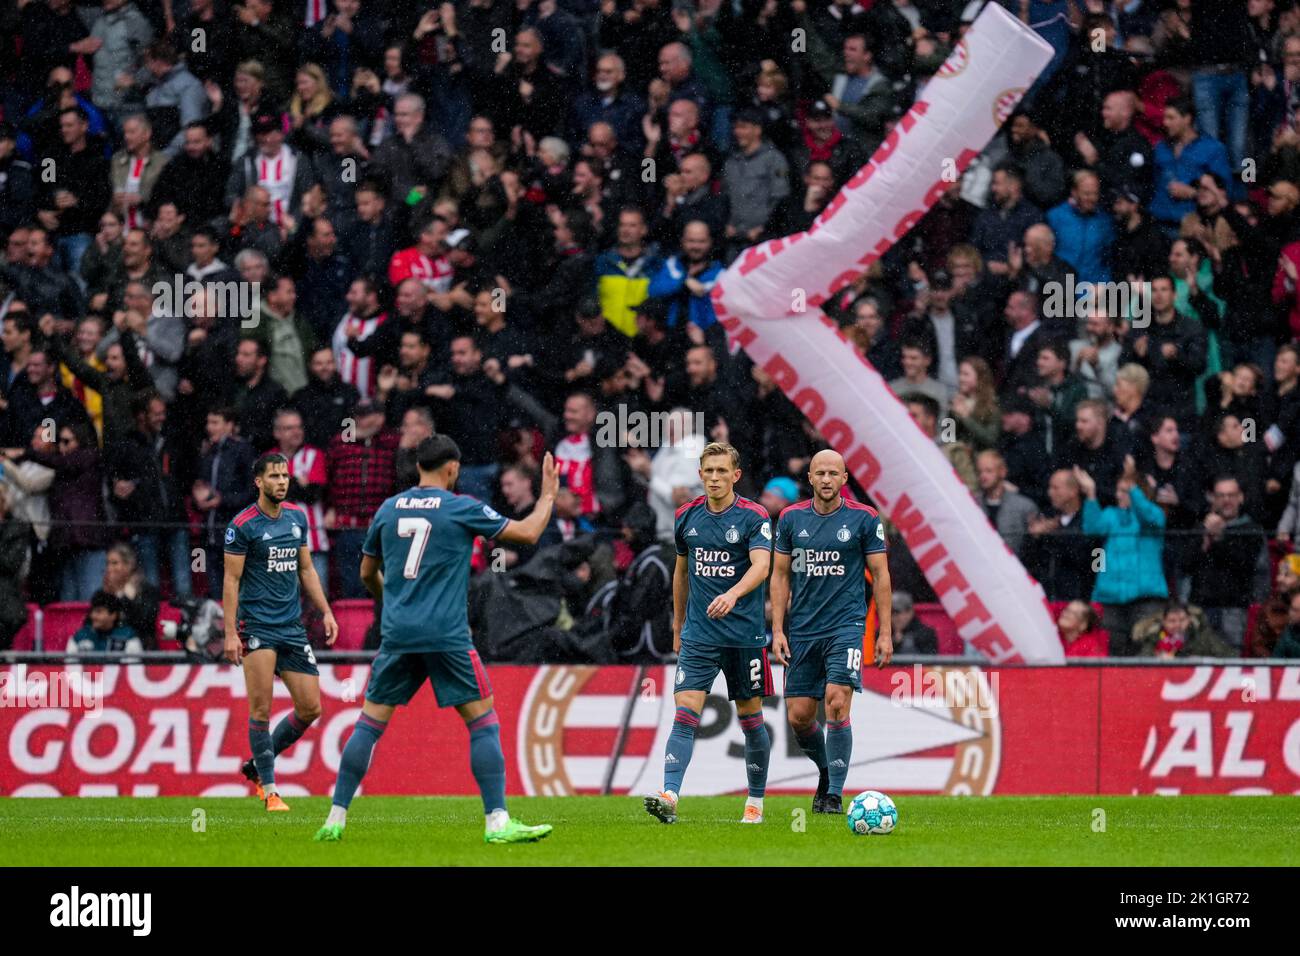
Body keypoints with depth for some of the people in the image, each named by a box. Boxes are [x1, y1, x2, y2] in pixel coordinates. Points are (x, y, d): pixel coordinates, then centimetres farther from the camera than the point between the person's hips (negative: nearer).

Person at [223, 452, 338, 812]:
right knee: (261, 708, -10)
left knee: (310, 708, 3)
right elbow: (231, 580, -8)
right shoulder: (243, 525, -8)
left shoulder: (297, 517, 11)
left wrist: (326, 611, 14)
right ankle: (269, 788, -2)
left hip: (293, 626, 6)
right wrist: (230, 633, -14)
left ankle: (258, 765, 21)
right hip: (257, 626, -6)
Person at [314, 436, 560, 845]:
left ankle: (335, 819, 5)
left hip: (397, 636, 4)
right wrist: (548, 495, 19)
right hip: (446, 637, -4)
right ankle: (497, 822, -5)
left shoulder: (389, 509, 10)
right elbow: (527, 533, 2)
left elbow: (368, 573, 21)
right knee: (484, 723, 2)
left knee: (369, 724, 9)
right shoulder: (461, 509, -3)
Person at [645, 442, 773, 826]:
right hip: (699, 634, 2)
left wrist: (733, 594, -39)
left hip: (745, 633, -2)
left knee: (750, 716, 7)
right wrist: (678, 626, 23)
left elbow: (761, 565, -21)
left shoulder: (753, 516, -6)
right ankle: (669, 797, -23)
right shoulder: (687, 516, 7)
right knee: (685, 712, -12)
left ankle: (755, 801, 22)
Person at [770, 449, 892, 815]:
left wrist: (885, 633, -1)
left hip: (846, 626, -3)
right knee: (798, 716, 2)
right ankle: (827, 771, 29)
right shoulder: (791, 518, 6)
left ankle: (835, 794, -12)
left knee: (837, 704, -18)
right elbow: (780, 575, 10)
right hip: (802, 630, 3)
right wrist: (777, 630, 3)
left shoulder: (864, 519, -1)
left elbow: (880, 575, 3)